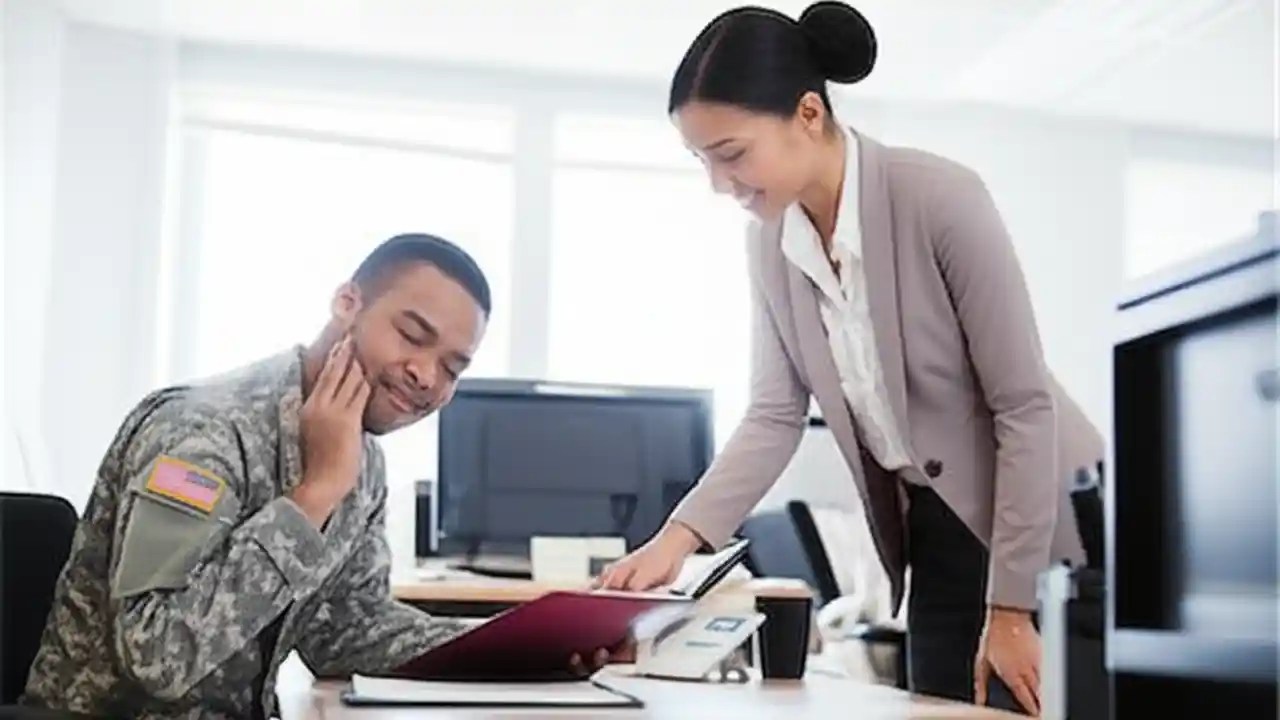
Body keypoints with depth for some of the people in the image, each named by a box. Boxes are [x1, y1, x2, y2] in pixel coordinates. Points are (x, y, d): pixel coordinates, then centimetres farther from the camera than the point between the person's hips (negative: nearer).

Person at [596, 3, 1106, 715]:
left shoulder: (940, 198, -23)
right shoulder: (771, 237, -4)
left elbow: (1025, 404, -20)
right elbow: (776, 415, -2)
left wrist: (1010, 609, -18)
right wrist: (678, 537, -16)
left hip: (1049, 535, -6)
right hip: (935, 533, 6)